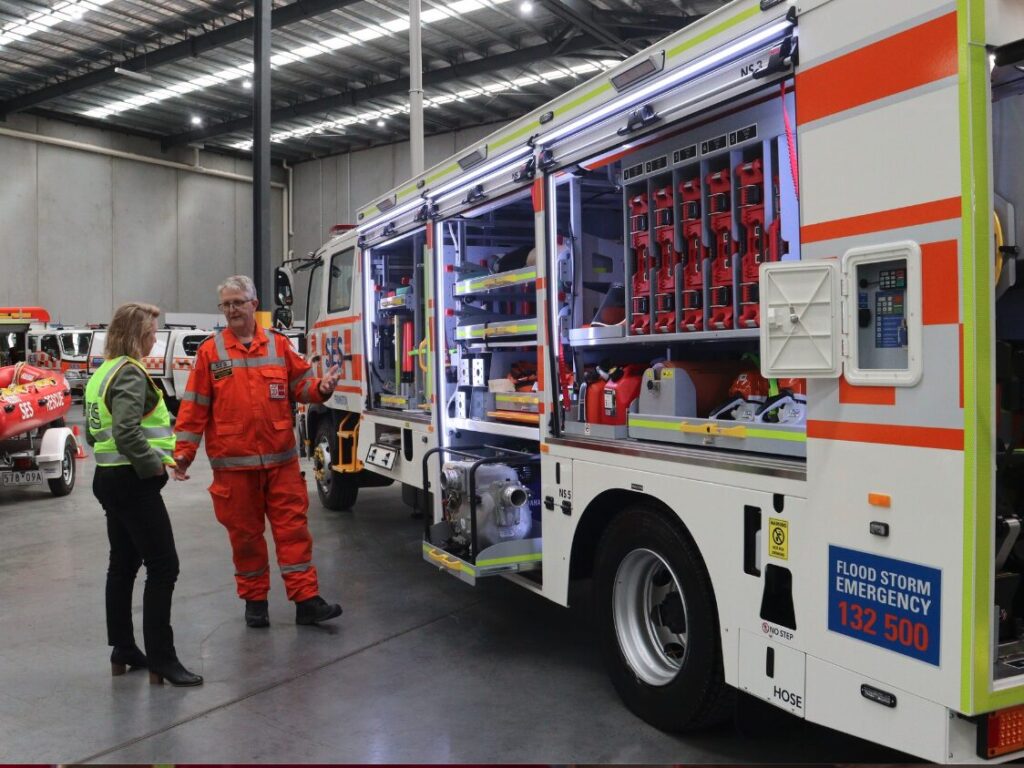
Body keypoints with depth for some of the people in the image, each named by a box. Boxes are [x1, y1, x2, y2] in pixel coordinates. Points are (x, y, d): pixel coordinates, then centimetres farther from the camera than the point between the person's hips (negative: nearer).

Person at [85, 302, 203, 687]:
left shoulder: (103, 372, 15)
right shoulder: (130, 372, -16)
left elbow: (94, 431, 20)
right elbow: (127, 432, -28)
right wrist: (153, 464, -15)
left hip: (109, 478, 10)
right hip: (133, 482, -10)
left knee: (123, 565, 17)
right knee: (163, 568, -7)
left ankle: (122, 650, 26)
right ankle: (161, 661, -5)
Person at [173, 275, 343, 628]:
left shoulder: (279, 345, 7)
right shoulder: (210, 351, 2)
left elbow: (300, 385, 12)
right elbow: (194, 406, 1)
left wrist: (321, 388, -10)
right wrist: (183, 451, -1)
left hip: (281, 459, 1)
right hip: (233, 463, -1)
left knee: (293, 527, 1)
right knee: (245, 533, 8)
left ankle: (306, 600, 6)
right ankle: (254, 600, 23)